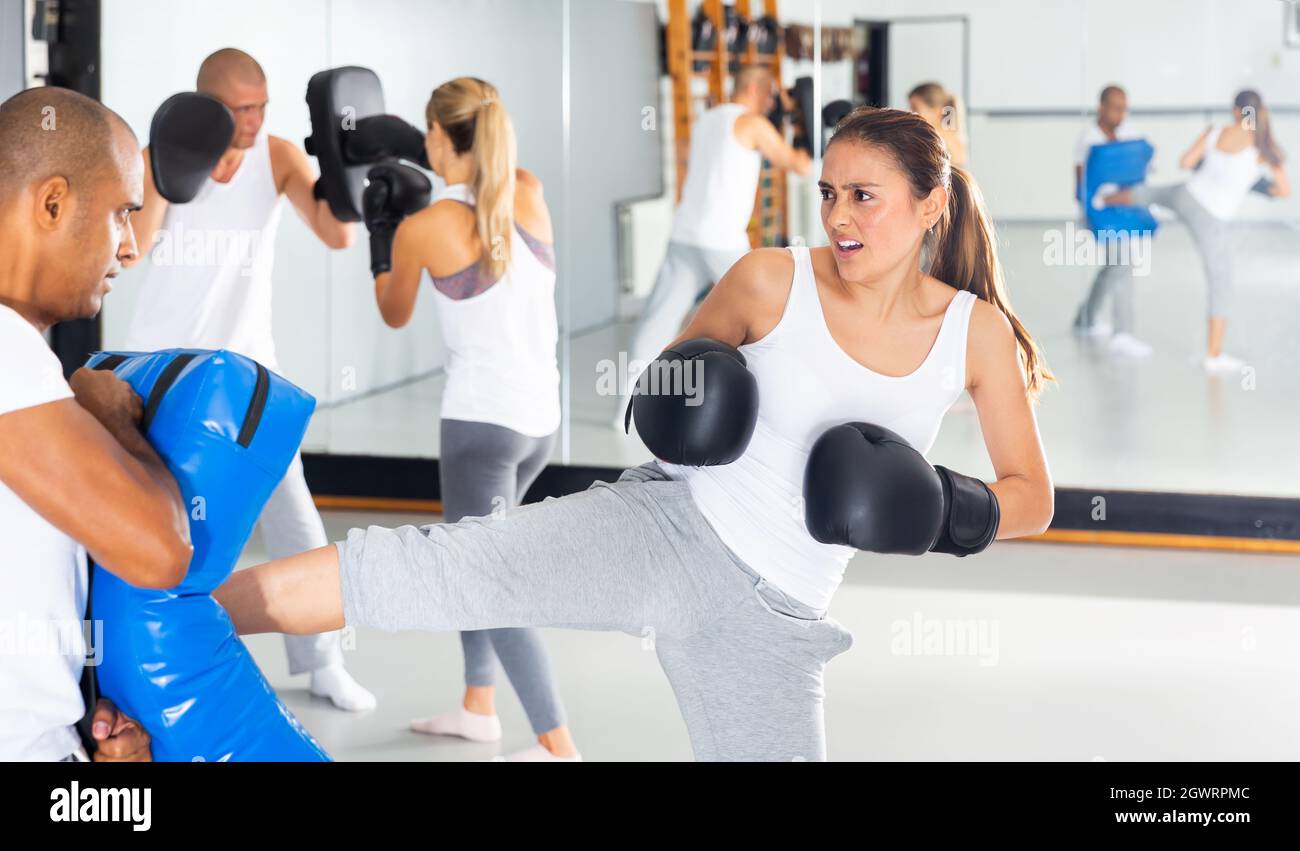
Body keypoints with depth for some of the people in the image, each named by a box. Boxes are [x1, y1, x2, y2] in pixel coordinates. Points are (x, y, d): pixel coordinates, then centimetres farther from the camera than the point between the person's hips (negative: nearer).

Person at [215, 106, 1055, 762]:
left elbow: (1033, 495, 6)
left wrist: (947, 508, -14)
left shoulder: (977, 331, -1)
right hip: (662, 529, -1)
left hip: (769, 620, 2)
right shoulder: (772, 279, -3)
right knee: (393, 576, -19)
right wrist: (675, 393, -10)